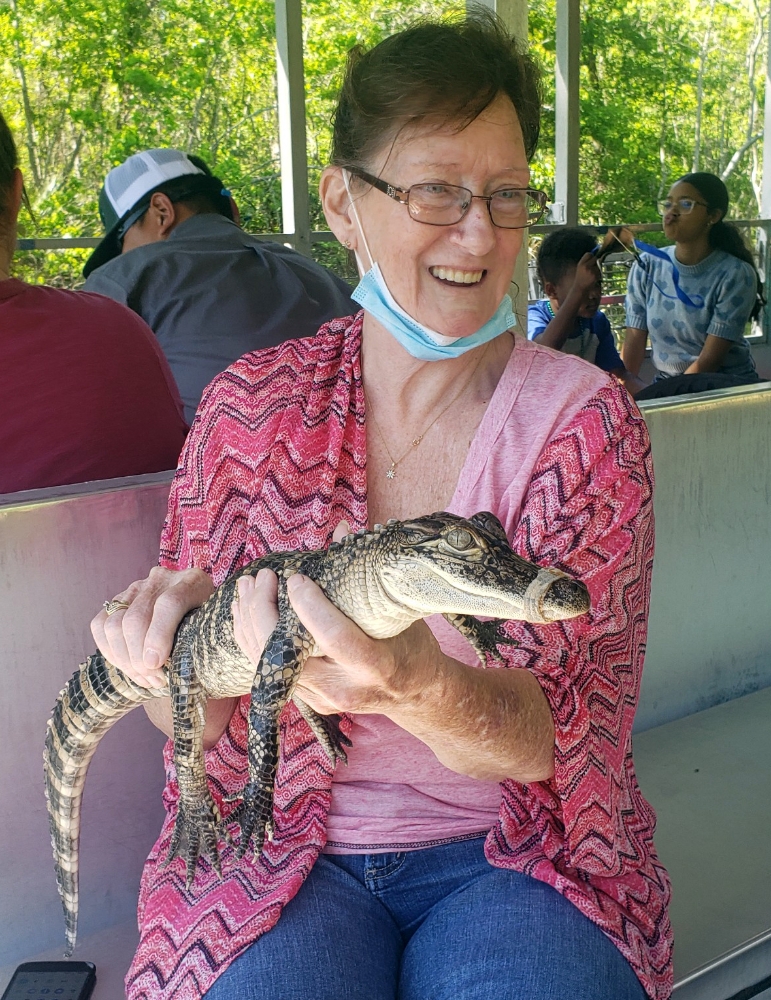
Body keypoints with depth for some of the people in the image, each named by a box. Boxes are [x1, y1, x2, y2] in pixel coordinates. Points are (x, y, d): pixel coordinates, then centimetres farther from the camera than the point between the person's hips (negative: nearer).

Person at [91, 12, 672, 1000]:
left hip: (511, 850, 1)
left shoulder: (584, 419, -6)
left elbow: (554, 739, -12)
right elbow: (199, 718, 4)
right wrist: (181, 635, -19)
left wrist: (419, 690, -33)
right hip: (282, 845, 1)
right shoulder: (250, 408, -2)